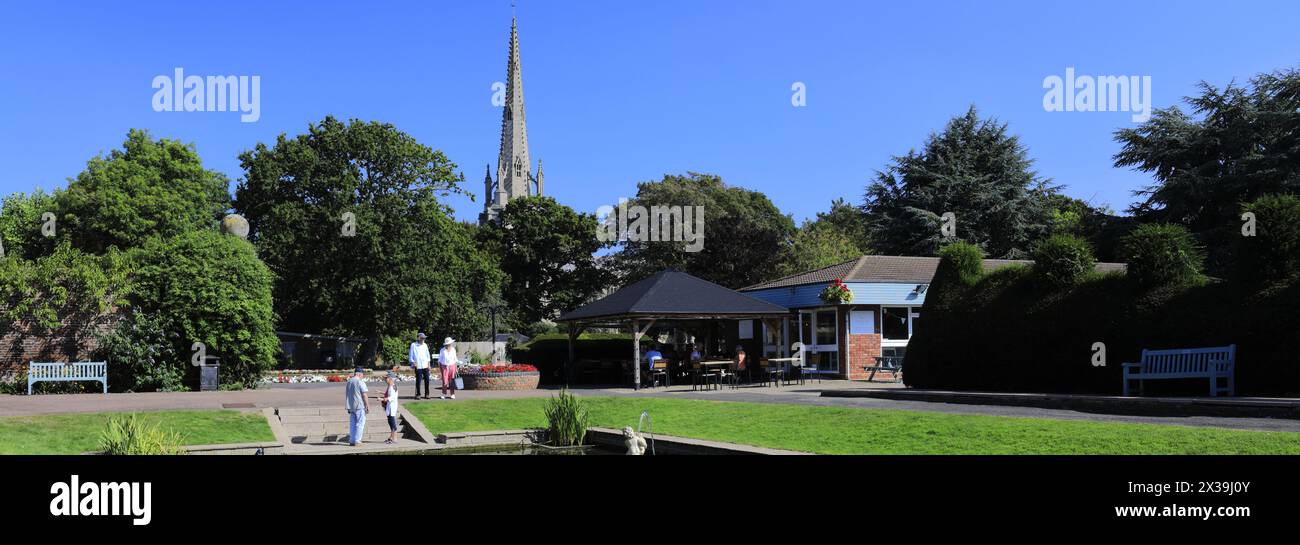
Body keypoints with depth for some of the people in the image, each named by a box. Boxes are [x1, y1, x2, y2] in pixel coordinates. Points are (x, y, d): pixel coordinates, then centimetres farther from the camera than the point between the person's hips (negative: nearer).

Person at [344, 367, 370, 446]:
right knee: (360, 423, -1)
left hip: (351, 406, 7)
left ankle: (351, 440, 13)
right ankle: (357, 441, -4)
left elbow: (346, 394, 17)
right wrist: (368, 405, -5)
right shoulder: (360, 382, -11)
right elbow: (364, 395, -12)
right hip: (360, 406, -7)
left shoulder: (349, 381, 11)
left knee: (352, 423, 12)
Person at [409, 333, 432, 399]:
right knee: (418, 381, -2)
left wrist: (428, 363, 11)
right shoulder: (413, 345, 0)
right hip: (418, 366, -4)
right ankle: (418, 394, 8)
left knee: (427, 380, 1)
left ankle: (427, 394, 11)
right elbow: (410, 356, 3)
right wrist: (413, 363, -7)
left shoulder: (425, 345, 13)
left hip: (425, 366, 4)